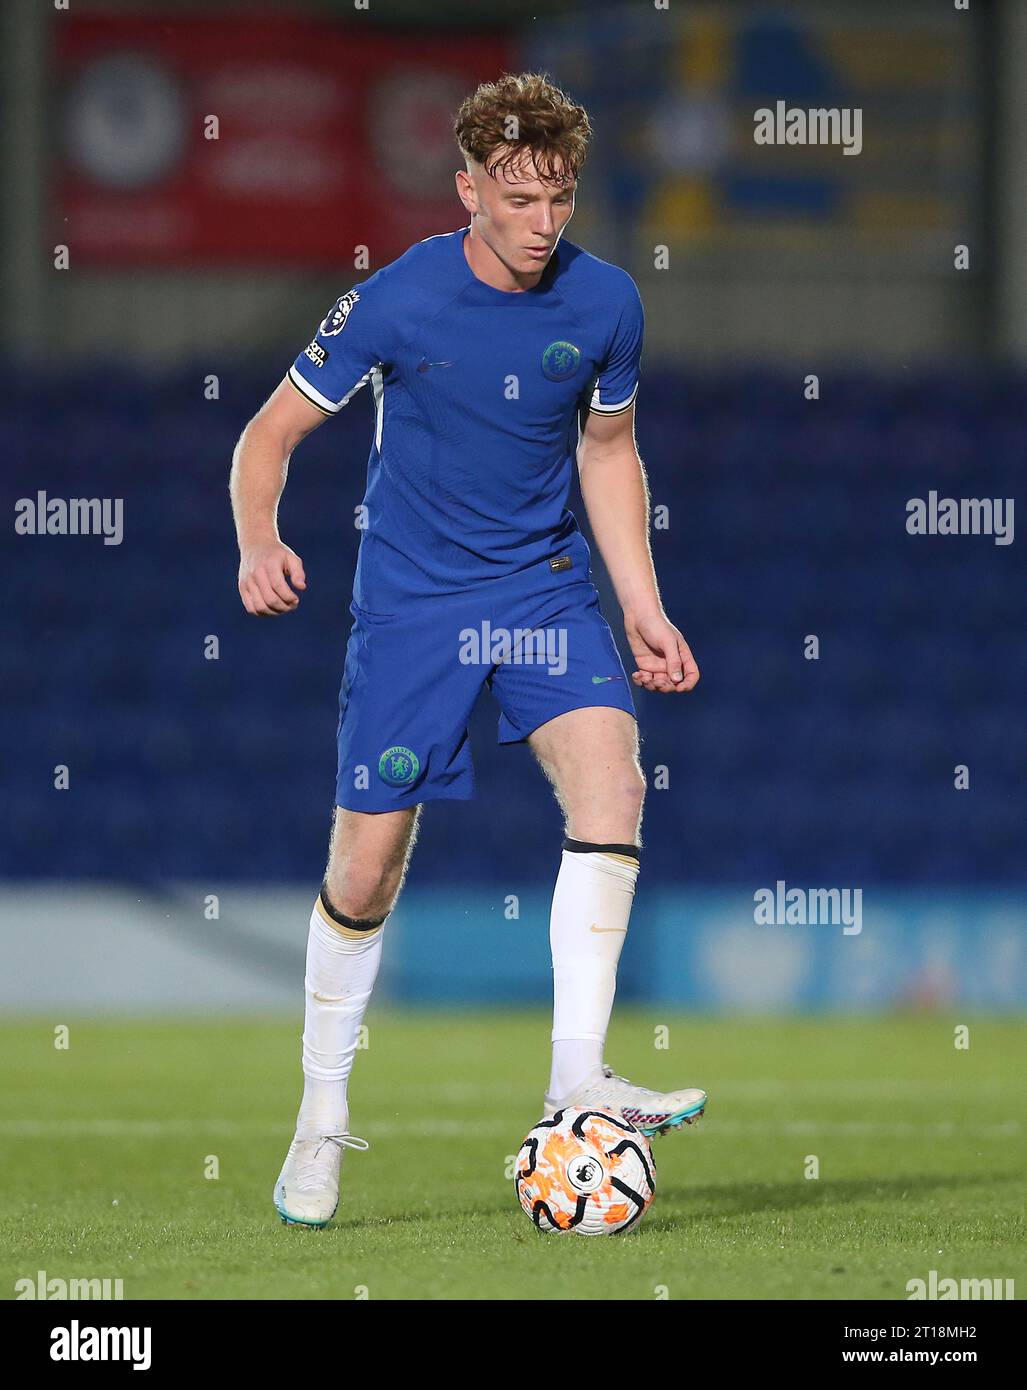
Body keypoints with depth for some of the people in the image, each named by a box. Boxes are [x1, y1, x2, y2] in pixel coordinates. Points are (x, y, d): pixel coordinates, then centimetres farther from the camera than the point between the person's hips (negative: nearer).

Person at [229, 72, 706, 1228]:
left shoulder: (604, 303, -4)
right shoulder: (396, 301, -13)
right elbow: (269, 436, -5)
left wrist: (643, 612, 8)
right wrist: (259, 545, -25)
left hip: (545, 585, 2)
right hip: (412, 600, -2)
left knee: (612, 783, -24)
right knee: (367, 869, -1)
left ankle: (577, 1074, -24)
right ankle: (323, 1113, 19)